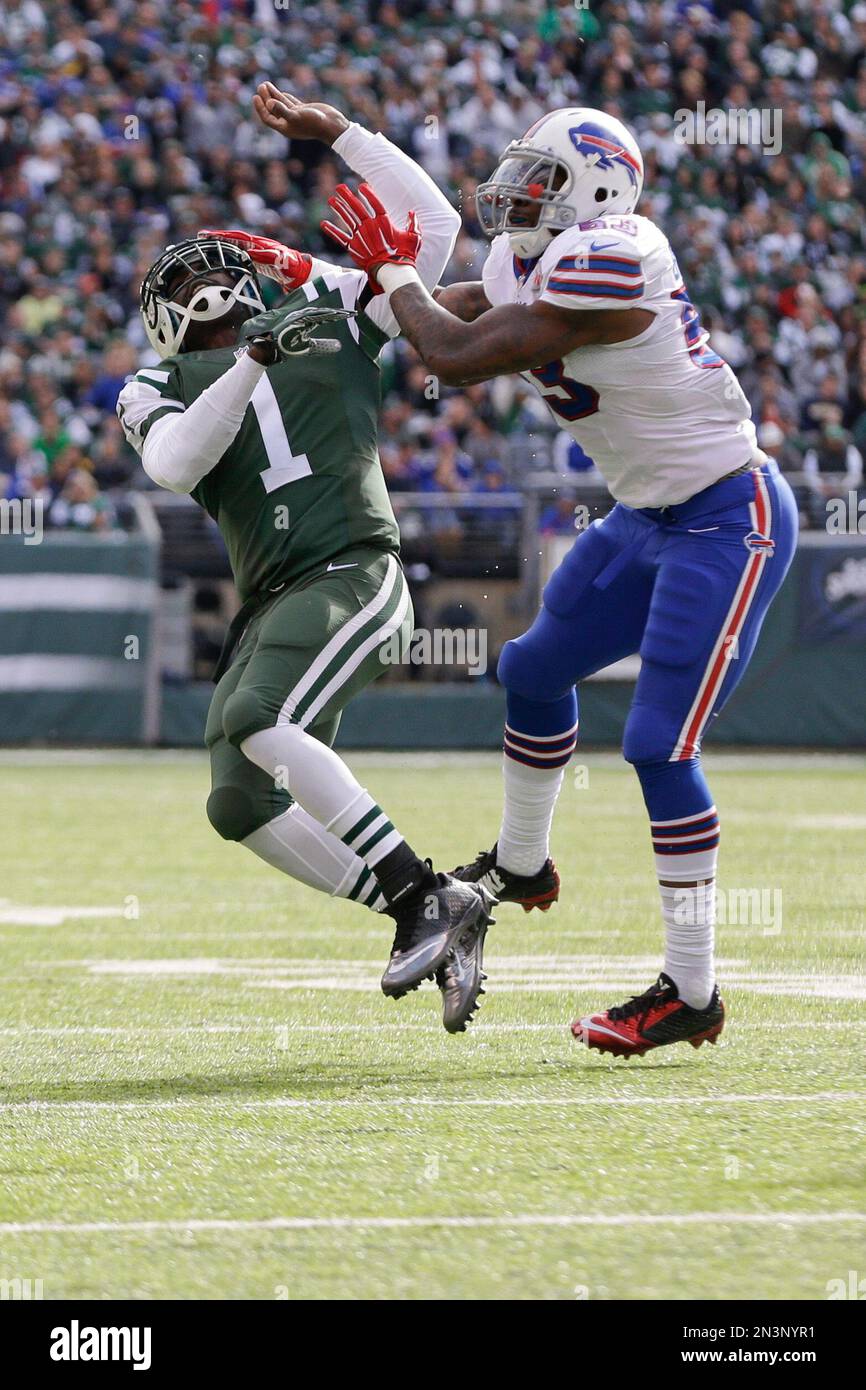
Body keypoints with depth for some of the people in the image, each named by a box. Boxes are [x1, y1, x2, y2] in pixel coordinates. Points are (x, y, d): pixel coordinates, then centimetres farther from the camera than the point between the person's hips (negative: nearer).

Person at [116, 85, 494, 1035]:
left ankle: (425, 896, -27)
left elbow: (430, 227, 7)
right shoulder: (160, 388, 15)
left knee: (259, 726, -29)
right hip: (269, 599, 6)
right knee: (240, 804, 1)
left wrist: (336, 134, 3)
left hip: (351, 571, -6)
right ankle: (428, 921, 7)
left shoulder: (327, 316, 13)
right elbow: (173, 462, -7)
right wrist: (254, 364, -16)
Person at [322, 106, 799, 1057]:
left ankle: (692, 994, -7)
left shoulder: (605, 265, -26)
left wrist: (394, 274, -6)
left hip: (728, 523, -10)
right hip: (651, 517, 10)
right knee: (537, 670, 23)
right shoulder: (540, 264, 4)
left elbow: (456, 357, -24)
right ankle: (521, 868, 46)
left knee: (660, 746, -13)